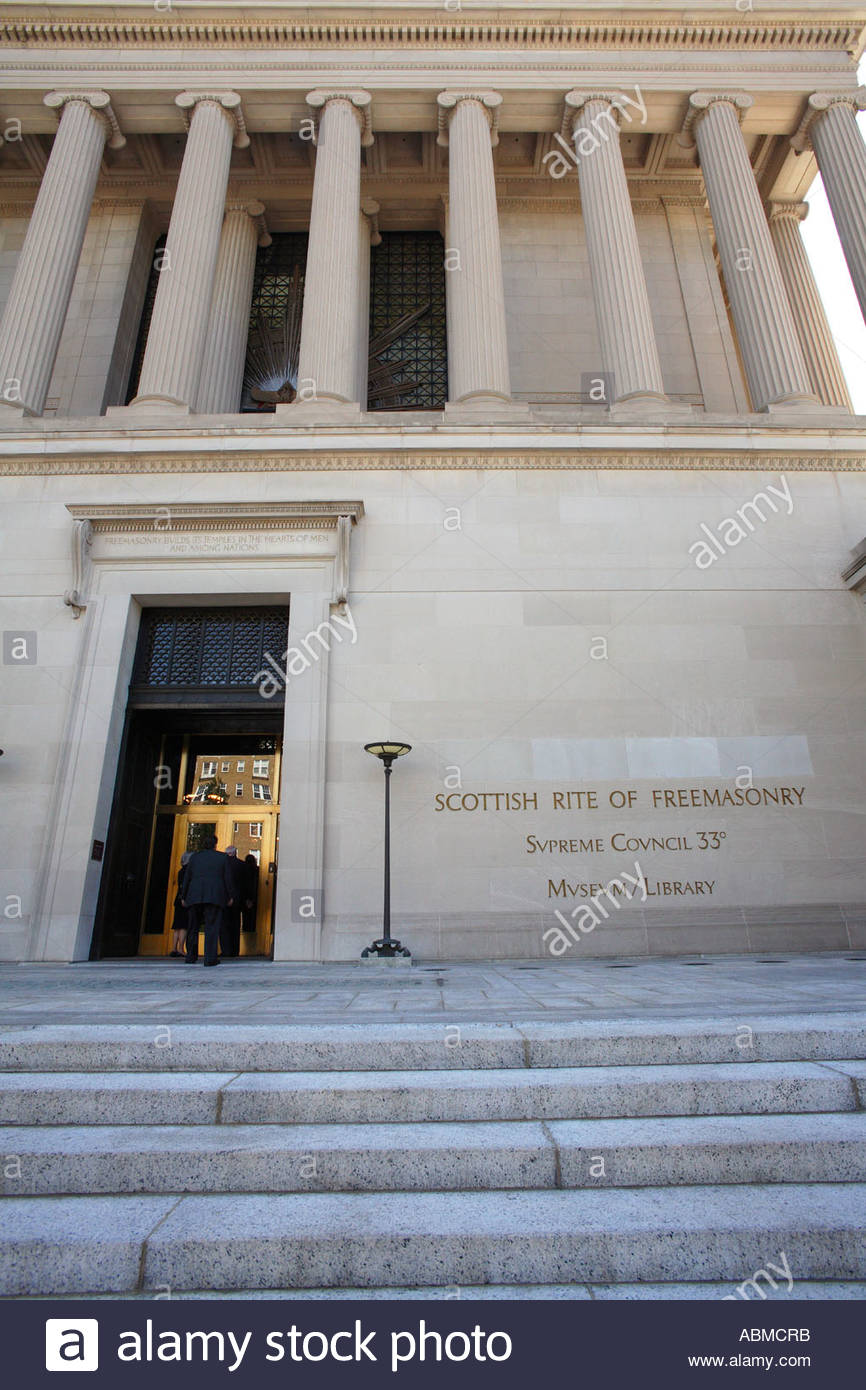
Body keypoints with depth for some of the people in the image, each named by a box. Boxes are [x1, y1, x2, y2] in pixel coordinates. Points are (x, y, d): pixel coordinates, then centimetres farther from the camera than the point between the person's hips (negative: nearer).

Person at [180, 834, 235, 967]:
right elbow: (227, 879, 2)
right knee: (212, 927, -3)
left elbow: (186, 877, 9)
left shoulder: (195, 857, 11)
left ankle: (191, 957, 19)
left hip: (195, 895, 3)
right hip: (215, 896, -3)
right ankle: (210, 958, -9)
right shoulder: (222, 858, 5)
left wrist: (183, 897, 15)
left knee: (193, 927, 14)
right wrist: (229, 897, 9)